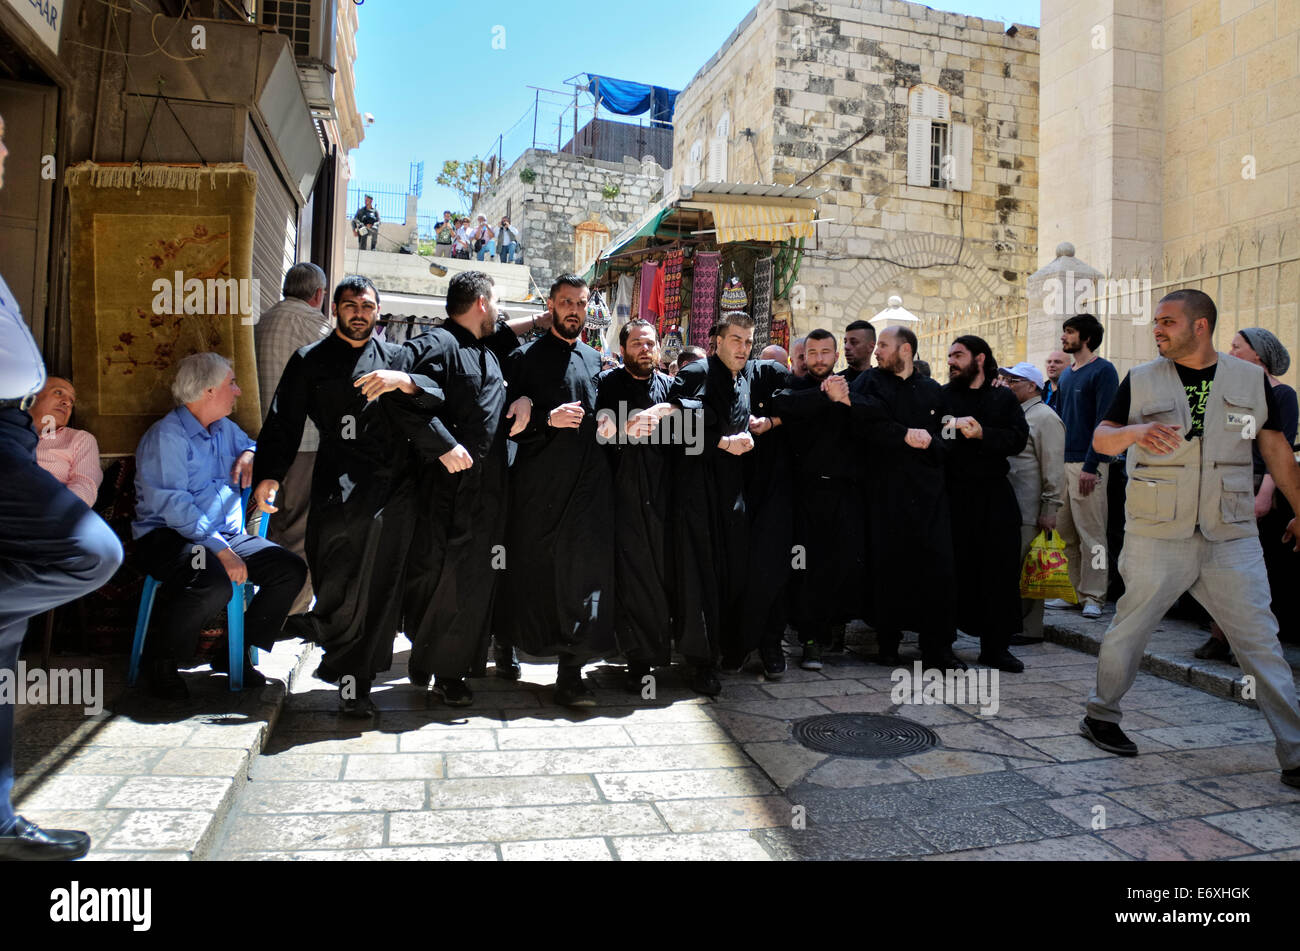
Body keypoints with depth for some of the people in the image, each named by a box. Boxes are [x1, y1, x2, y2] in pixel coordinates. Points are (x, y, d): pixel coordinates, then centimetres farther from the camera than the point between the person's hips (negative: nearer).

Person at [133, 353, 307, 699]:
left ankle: (237, 654, 2)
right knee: (214, 583, -38)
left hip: (227, 535, 8)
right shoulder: (166, 435, -10)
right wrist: (219, 550, -28)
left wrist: (251, 454, 7)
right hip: (168, 537, -8)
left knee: (291, 569, -11)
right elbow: (172, 504, -20)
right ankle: (160, 659, -10)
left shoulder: (225, 428, 15)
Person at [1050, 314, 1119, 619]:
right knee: (1065, 533, 10)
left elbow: (1103, 421, -13)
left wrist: (1091, 466, -18)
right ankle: (1070, 591, 18)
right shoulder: (1066, 375, 18)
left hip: (1086, 464, -7)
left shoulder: (1103, 370, -5)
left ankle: (1093, 596, 3)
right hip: (1061, 462, 8)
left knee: (1091, 534, -3)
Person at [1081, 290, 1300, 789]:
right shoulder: (1140, 381, 3)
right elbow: (1100, 439, 1)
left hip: (1231, 537, 1)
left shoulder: (1251, 380, 6)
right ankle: (1100, 717, 26)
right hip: (1157, 535, -1)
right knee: (1129, 628, 6)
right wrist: (1135, 431, -20)